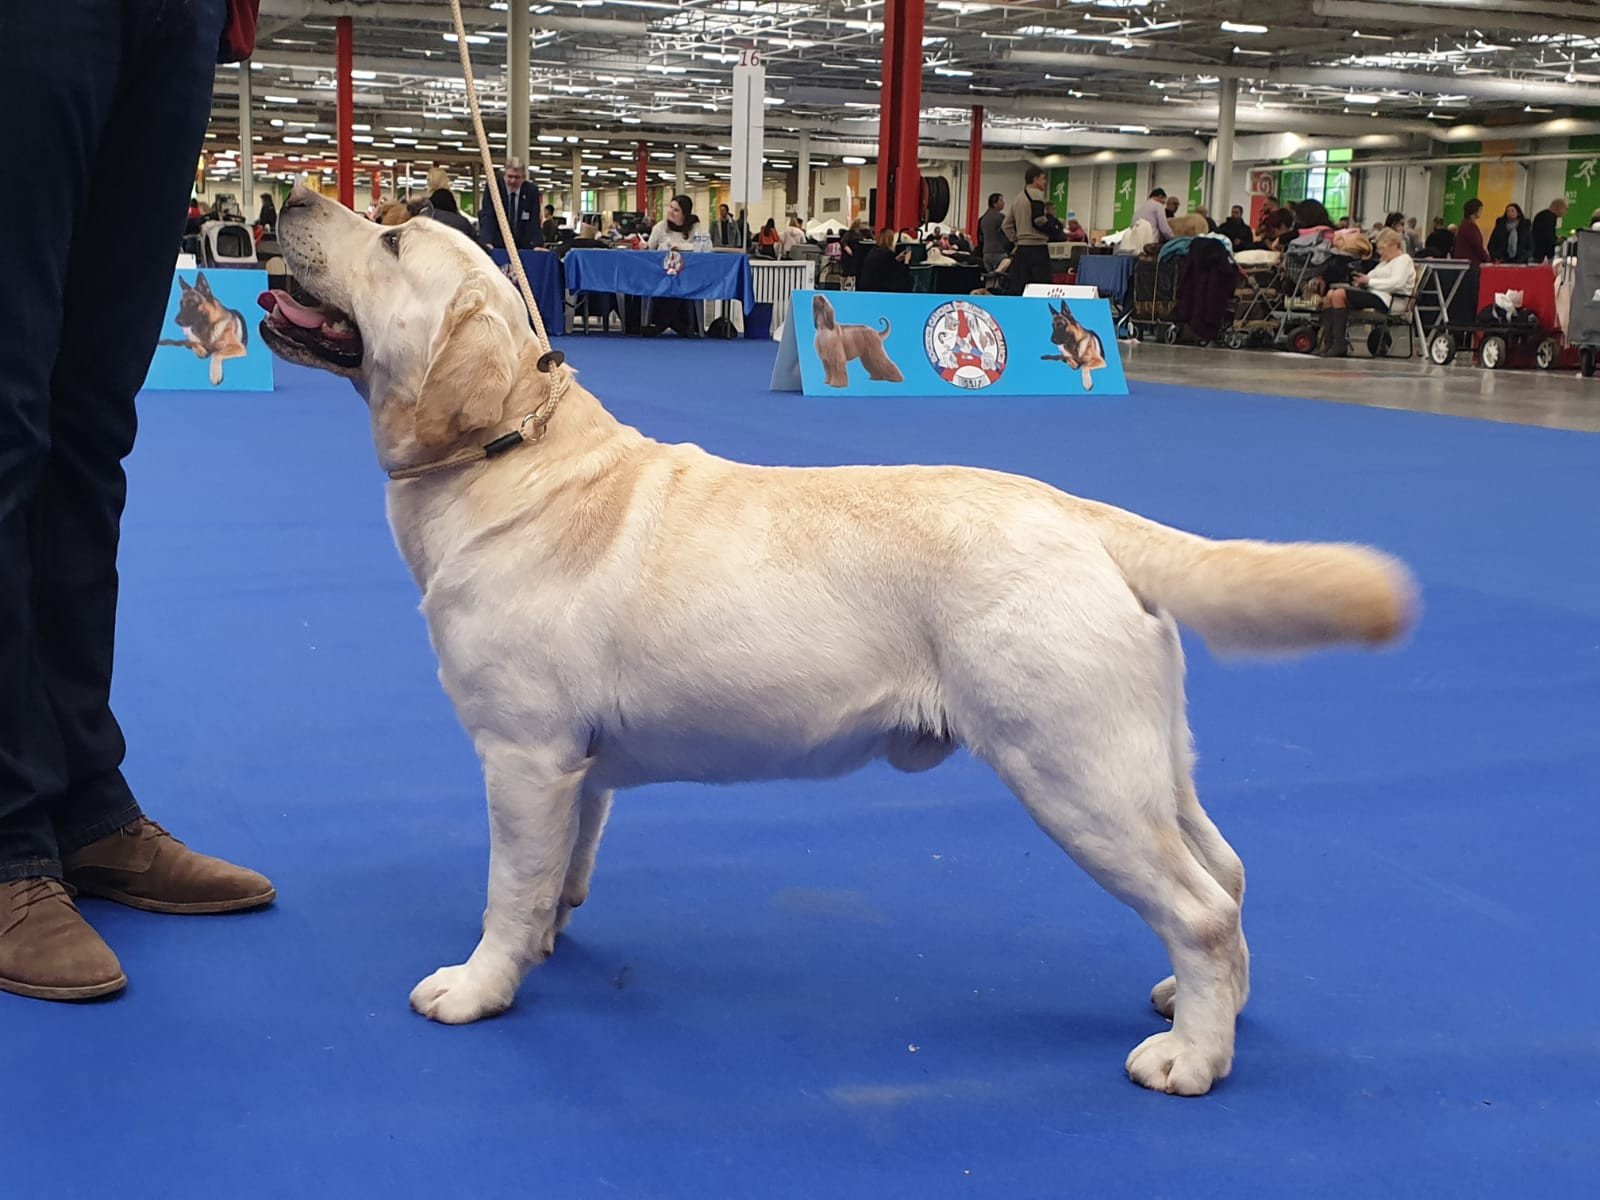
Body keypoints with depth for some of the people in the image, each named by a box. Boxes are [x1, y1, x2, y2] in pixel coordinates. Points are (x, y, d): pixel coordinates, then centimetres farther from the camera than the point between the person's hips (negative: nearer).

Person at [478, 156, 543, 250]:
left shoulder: (531, 190, -5)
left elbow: (534, 221, -6)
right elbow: (486, 216, -18)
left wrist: (537, 245, -20)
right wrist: (487, 242, -34)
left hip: (523, 246, 2)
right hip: (497, 245, -2)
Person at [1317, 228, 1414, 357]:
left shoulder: (1403, 260, -2)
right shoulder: (1385, 262, 29)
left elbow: (1396, 283, -18)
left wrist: (1369, 281, -15)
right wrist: (1362, 281, -2)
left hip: (1385, 300, -10)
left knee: (1340, 294, -24)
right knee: (1331, 293, -1)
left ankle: (1340, 345, -26)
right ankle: (1327, 343, -11)